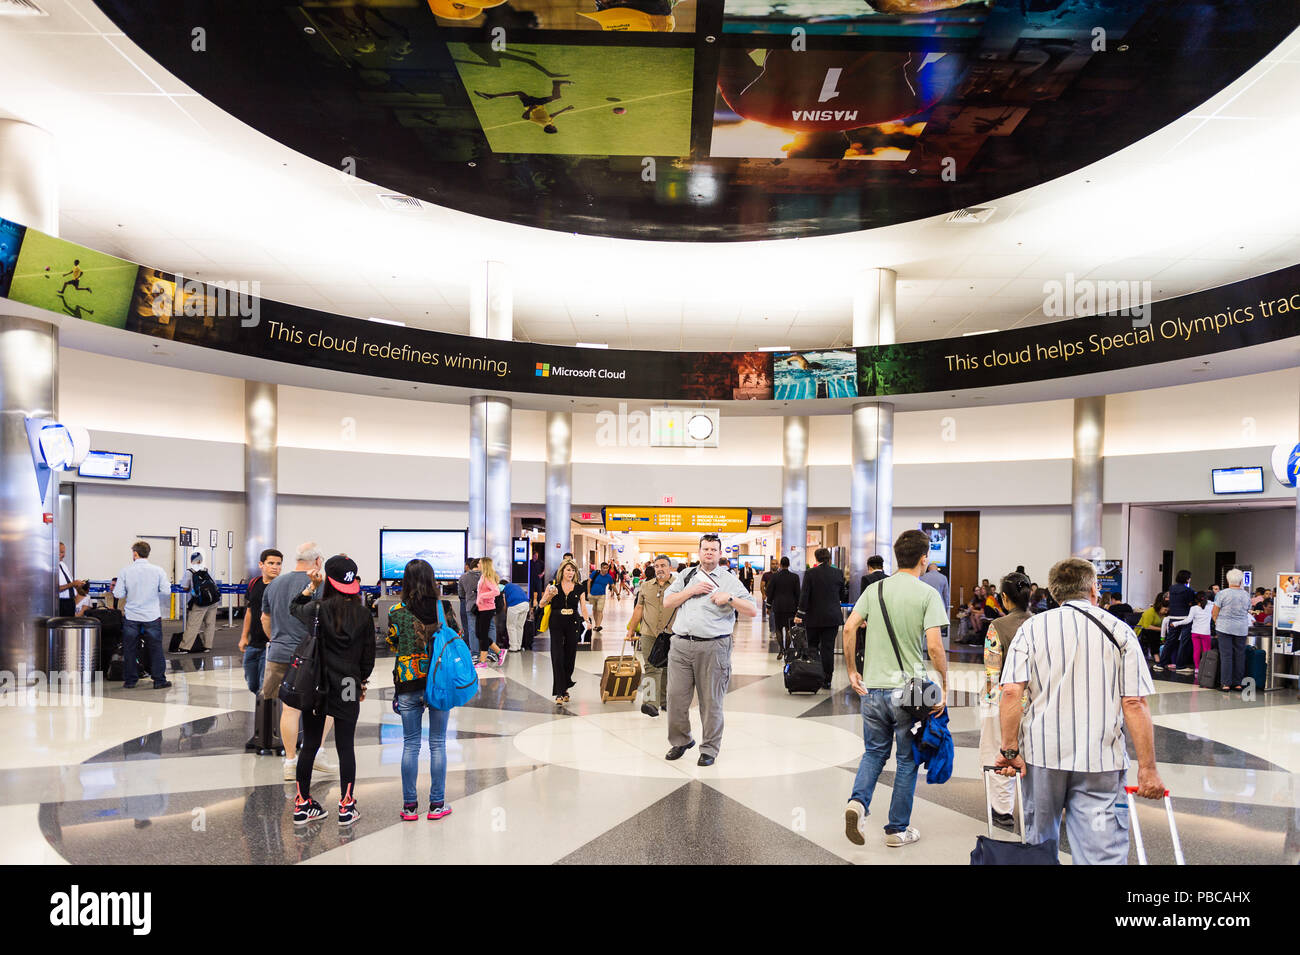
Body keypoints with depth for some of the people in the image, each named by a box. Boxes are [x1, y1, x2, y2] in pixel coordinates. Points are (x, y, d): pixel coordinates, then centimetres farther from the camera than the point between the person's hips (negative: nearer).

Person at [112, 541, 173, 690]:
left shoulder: (125, 571, -5)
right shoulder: (157, 570, -5)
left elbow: (118, 594, -5)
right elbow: (167, 591, -5)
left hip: (131, 617, 1)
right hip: (152, 616, 0)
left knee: (130, 650, 11)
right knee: (155, 649, 6)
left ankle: (129, 680, 17)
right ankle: (159, 680, 7)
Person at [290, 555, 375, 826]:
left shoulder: (317, 609, -9)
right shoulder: (363, 615, -6)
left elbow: (293, 608, 16)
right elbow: (368, 656, 1)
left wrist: (311, 586, 14)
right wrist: (361, 682, 16)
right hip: (348, 688, 0)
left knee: (310, 745, 12)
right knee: (346, 747, 7)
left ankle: (302, 805, 21)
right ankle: (346, 808, 13)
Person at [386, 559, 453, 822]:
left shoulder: (397, 612, -5)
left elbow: (392, 645, 5)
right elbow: (456, 639, 4)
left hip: (408, 684, 0)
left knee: (410, 745, 10)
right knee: (438, 744, 9)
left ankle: (409, 805, 16)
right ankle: (437, 804, 15)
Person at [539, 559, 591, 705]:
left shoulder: (579, 587, 6)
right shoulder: (553, 585, 2)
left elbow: (583, 607, 3)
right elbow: (542, 604, 2)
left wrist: (587, 620, -13)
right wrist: (550, 595, -16)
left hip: (573, 625, 2)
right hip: (556, 624, -2)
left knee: (570, 657, 6)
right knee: (558, 657, -9)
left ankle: (565, 688, 25)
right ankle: (559, 693, -7)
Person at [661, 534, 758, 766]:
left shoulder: (729, 581, 6)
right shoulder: (686, 576, 17)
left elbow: (752, 610, 1)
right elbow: (667, 602, 9)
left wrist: (730, 598, -13)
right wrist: (692, 590, -2)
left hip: (713, 647, -3)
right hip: (681, 644, 3)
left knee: (711, 701, 2)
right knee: (676, 696, 3)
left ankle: (710, 749, 15)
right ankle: (680, 741, 23)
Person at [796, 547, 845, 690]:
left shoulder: (810, 573, -8)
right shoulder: (838, 573, -1)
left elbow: (804, 595, -11)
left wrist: (800, 614, -7)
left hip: (814, 617, -1)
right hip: (833, 617, 2)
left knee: (812, 648, 11)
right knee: (828, 649, 4)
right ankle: (826, 681, 5)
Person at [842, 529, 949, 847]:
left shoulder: (874, 589, 4)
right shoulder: (927, 594, -8)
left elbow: (849, 628, -2)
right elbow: (934, 645, -15)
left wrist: (852, 671, 7)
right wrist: (944, 684, -4)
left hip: (872, 687, 3)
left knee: (874, 751, 19)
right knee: (907, 760, 11)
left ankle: (858, 801, -3)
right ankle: (897, 830, 19)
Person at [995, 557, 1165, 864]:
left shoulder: (1032, 628, 3)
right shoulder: (1119, 630, 3)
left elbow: (1011, 693, -8)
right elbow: (1134, 704, -4)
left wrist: (1010, 750, -4)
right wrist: (1147, 768, 0)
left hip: (1042, 753, 1)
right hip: (1101, 759, -1)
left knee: (1039, 843, 18)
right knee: (1104, 853, -1)